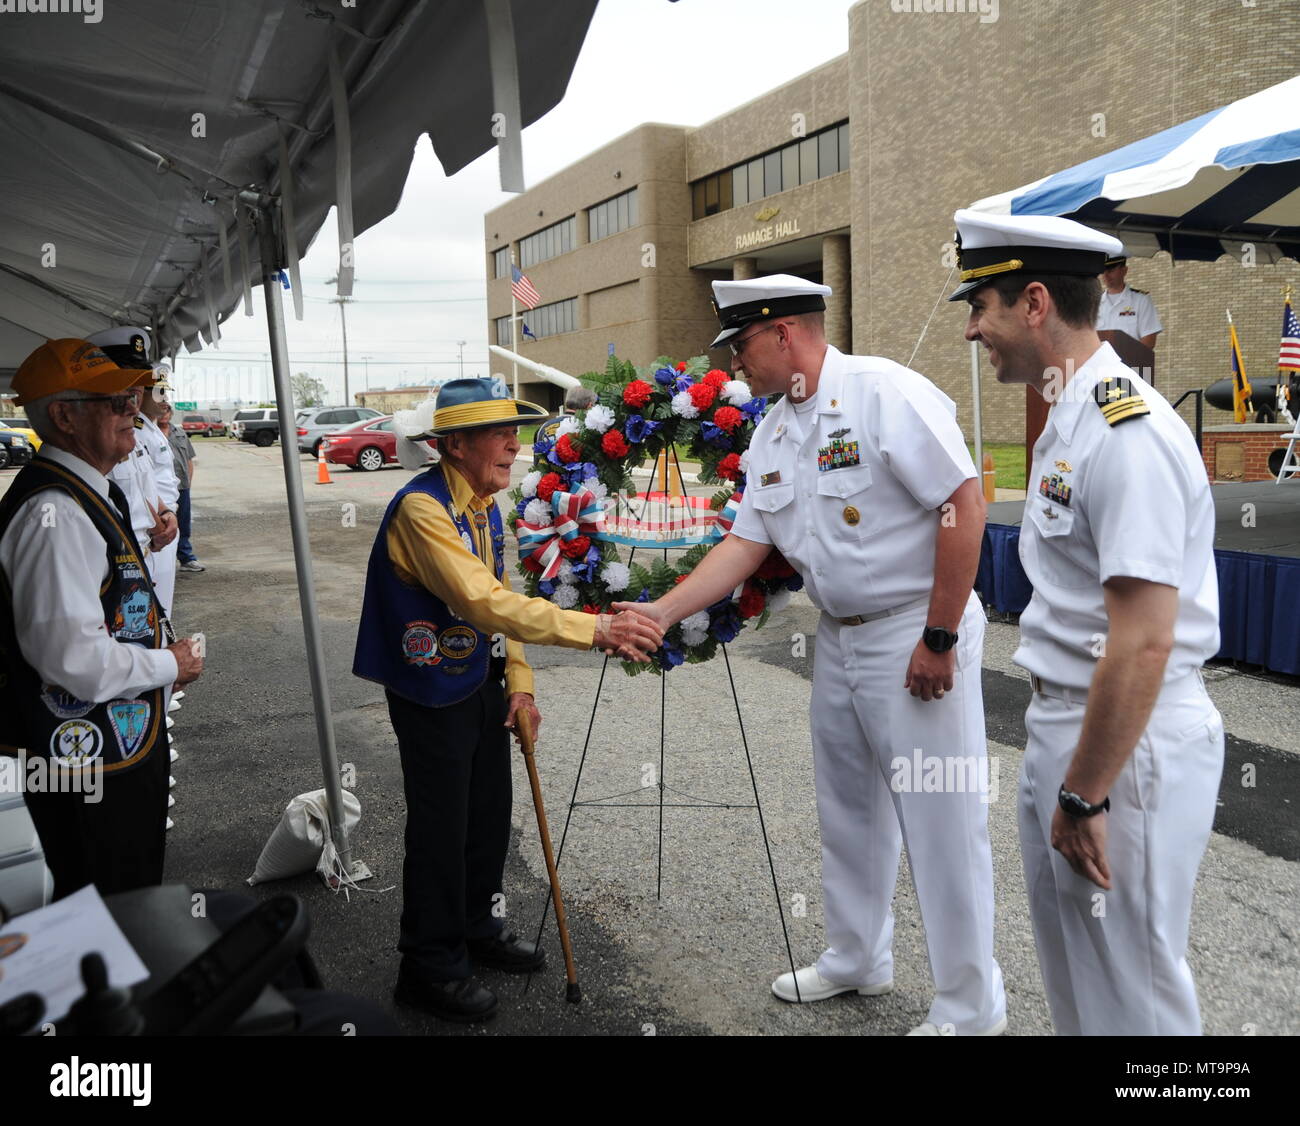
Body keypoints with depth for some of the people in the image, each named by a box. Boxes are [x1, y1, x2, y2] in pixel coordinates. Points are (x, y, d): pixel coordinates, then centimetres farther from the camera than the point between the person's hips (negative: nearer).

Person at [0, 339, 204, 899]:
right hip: (88, 763, -10)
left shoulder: (94, 492, 8)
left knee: (136, 907, 26)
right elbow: (73, 657, -30)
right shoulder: (55, 512, -26)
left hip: (124, 744, 10)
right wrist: (170, 665, -16)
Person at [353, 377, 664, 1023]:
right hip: (431, 691, -8)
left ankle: (477, 930, 39)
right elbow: (486, 604, -37)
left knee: (490, 813, 18)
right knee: (441, 829, 3)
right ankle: (430, 968, 23)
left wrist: (519, 682, 4)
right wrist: (596, 630, -40)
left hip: (482, 681, 8)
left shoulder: (485, 505, 4)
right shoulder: (422, 508, -26)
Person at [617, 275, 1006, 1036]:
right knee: (849, 810, 19)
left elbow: (965, 507, -20)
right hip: (839, 638, 8)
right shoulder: (772, 436, 8)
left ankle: (972, 1007, 22)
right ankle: (859, 960, 40)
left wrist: (939, 639, -19)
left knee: (942, 818, 2)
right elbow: (745, 545, 8)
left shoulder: (887, 393, -16)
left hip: (916, 634, -8)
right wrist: (660, 614, -2)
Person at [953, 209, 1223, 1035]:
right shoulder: (1070, 420, 9)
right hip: (1067, 722, 9)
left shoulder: (1126, 433, -21)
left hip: (1128, 747, -9)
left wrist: (1085, 795, -19)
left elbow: (1144, 644, -25)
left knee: (1128, 984, 9)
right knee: (1071, 966, 24)